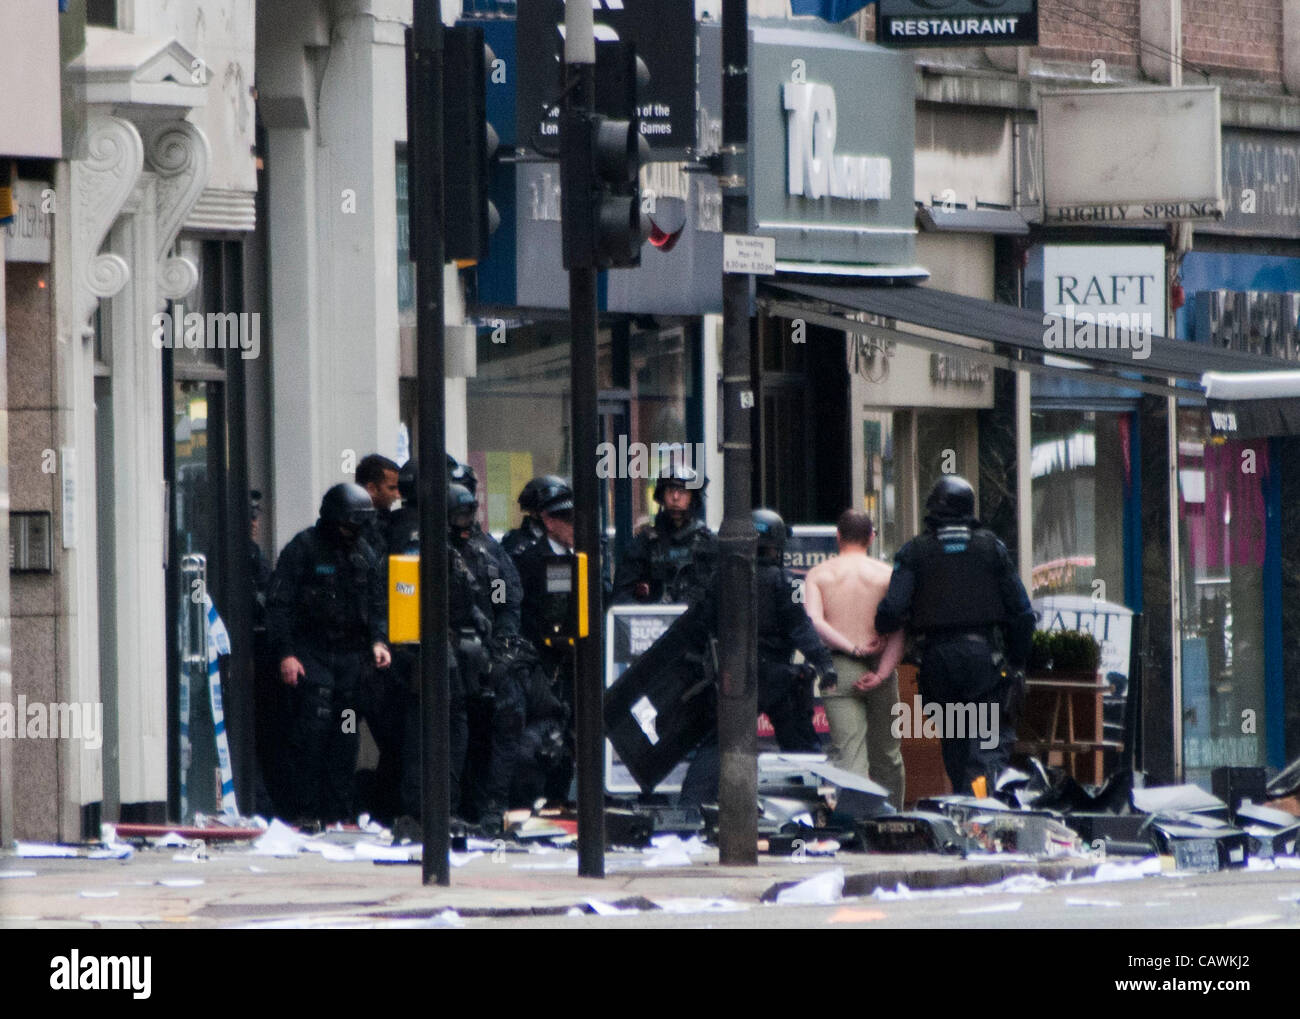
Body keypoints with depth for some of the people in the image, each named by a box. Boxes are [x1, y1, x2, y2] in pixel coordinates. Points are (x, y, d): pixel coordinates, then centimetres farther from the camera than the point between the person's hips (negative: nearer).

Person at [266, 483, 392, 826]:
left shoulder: (364, 555, 15)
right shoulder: (302, 548, -2)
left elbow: (376, 605, 21)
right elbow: (279, 604, -4)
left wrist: (378, 641, 3)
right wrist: (285, 653, -12)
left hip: (351, 657, 5)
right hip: (311, 653, -5)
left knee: (345, 738, 4)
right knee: (311, 729, -13)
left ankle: (338, 810, 9)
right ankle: (305, 809, -11)